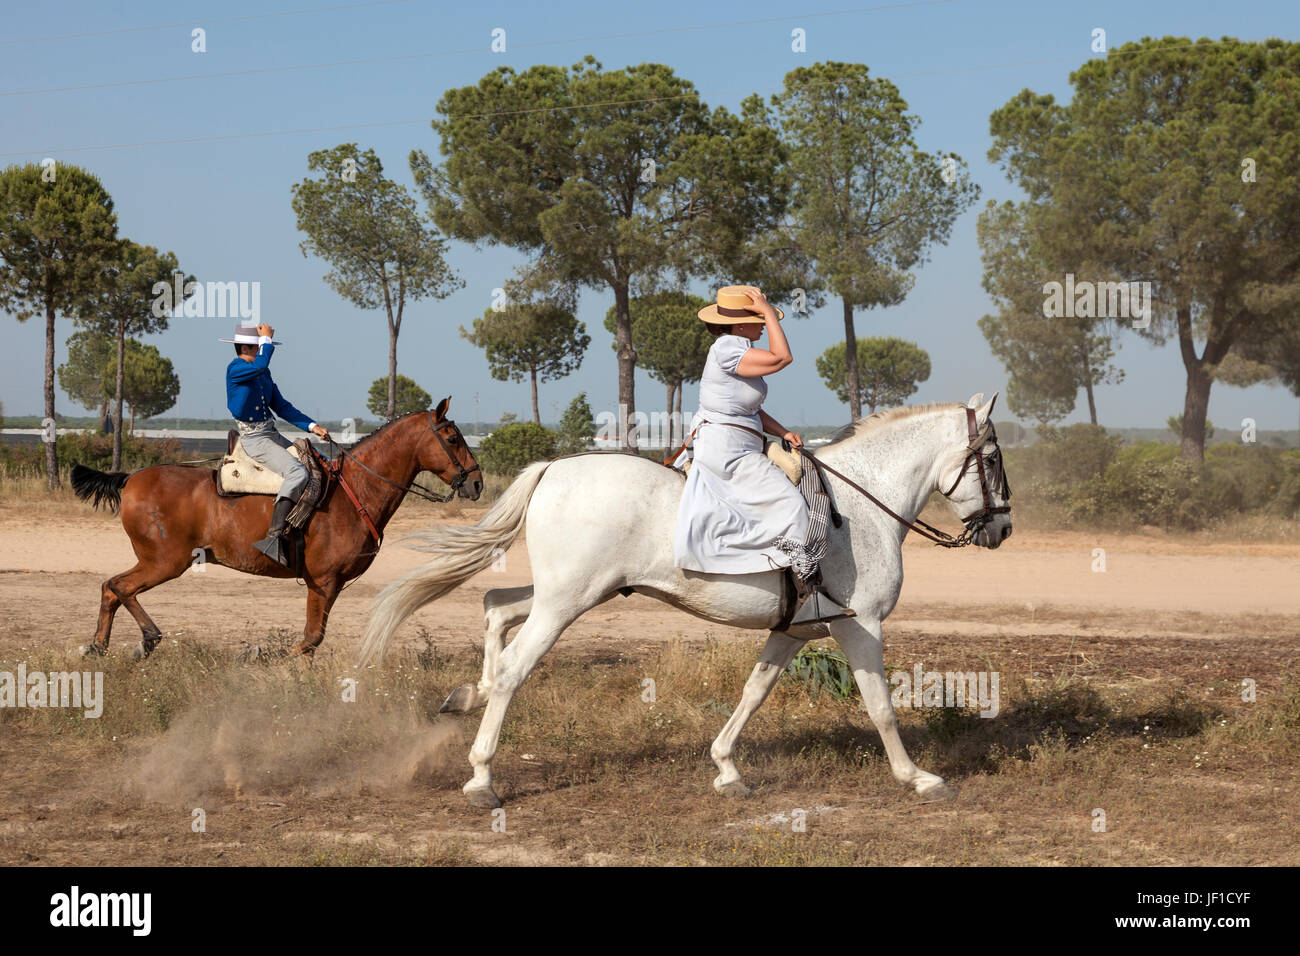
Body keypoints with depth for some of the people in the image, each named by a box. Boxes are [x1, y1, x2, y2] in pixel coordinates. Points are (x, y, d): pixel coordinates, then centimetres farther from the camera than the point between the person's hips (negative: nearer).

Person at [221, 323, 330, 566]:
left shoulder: (263, 373, 14)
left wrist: (312, 426, 8)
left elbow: (282, 407, 18)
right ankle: (274, 537, -37)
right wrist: (266, 339, -15)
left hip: (272, 436, 9)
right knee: (297, 472, -28)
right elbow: (261, 364, -33)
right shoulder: (235, 369, -11)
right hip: (254, 439, -9)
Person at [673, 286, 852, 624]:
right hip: (725, 452, -11)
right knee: (790, 503, -18)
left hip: (736, 450, 11)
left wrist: (782, 432, 8)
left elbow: (750, 409, 20)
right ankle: (806, 585, -22)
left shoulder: (739, 348, 16)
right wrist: (768, 312, -18)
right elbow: (781, 357, -27)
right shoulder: (728, 349, -17)